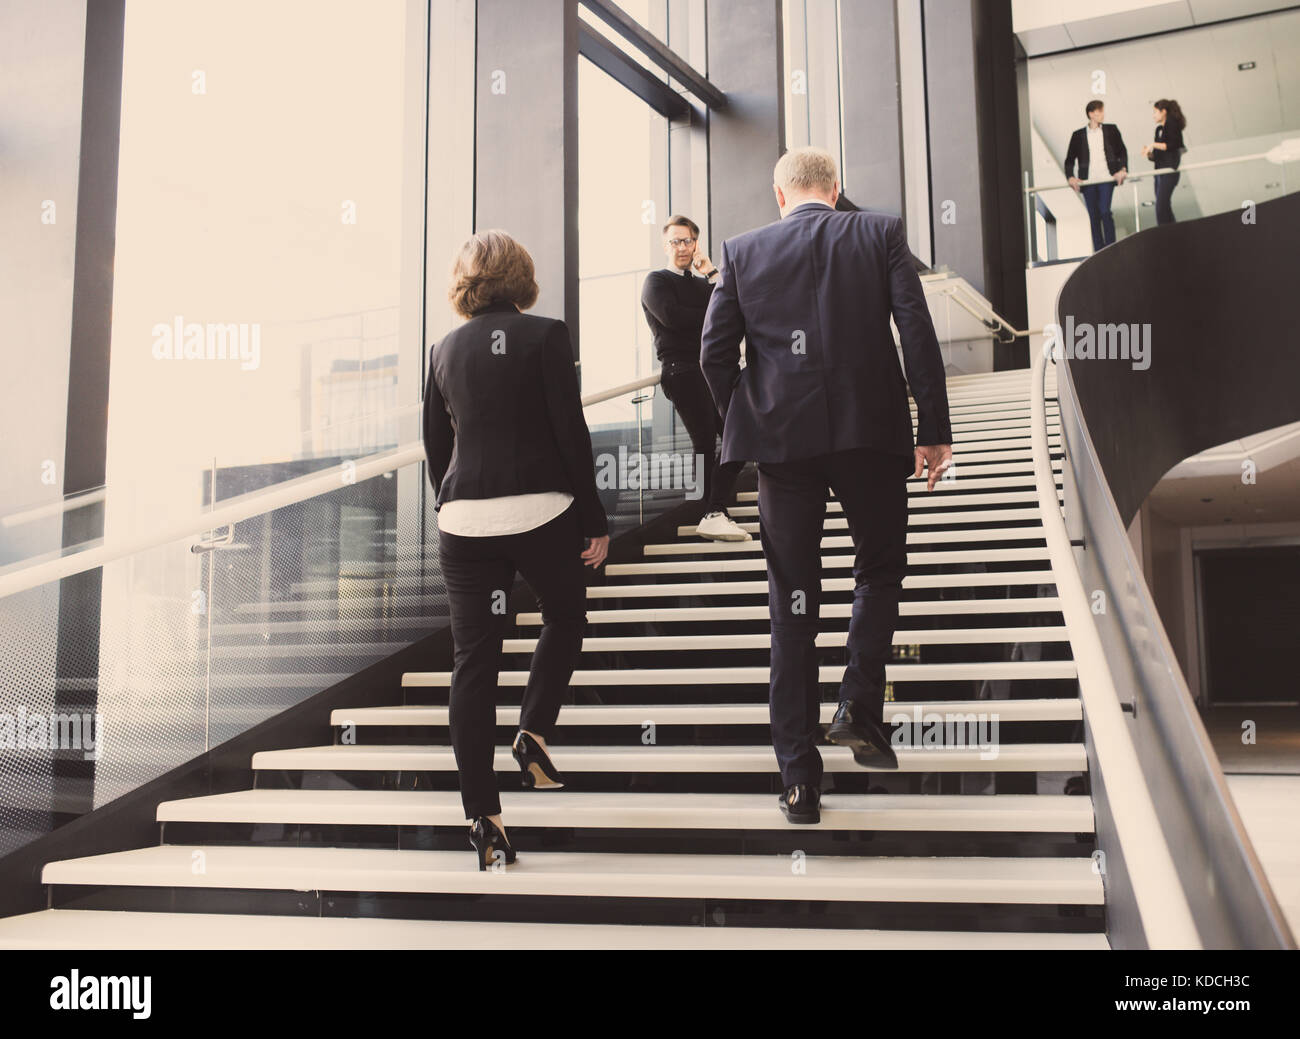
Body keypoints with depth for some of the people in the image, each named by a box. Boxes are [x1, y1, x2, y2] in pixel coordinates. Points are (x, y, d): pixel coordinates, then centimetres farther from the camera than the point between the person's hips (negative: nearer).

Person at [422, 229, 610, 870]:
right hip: (541, 511, -3)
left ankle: (482, 816, 5)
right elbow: (571, 432, -6)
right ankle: (534, 730, 10)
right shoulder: (545, 336, -2)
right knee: (565, 617, 24)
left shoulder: (444, 350, 10)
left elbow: (436, 445, 14)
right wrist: (594, 520, 0)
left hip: (464, 518, 3)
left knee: (474, 661, 4)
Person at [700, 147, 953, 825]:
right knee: (879, 569, 22)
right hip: (871, 432, 0)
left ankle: (799, 776, 7)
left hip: (781, 439, 1)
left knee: (792, 604, 6)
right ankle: (859, 710, 8)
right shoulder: (881, 235, 5)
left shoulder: (742, 252, 7)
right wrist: (934, 430, 0)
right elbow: (917, 333, -3)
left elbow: (715, 353, 1)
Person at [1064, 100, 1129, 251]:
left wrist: (1122, 169, -3)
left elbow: (1122, 151, 13)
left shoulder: (1111, 130, 9)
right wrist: (1070, 177, -6)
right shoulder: (1078, 135, 7)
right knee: (1093, 216, 3)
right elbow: (1069, 159, 9)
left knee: (1105, 211, -15)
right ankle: (1099, 251, 11)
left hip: (1107, 177, -1)